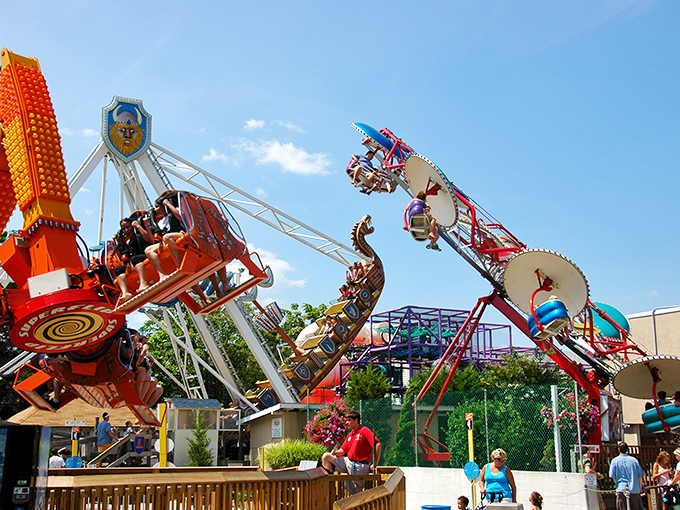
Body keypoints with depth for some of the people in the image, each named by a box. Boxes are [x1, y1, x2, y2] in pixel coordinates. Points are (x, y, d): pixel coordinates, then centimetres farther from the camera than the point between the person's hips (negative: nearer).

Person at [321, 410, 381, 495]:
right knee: (326, 457, 2)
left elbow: (378, 445, -23)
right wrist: (335, 452, -5)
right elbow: (342, 450, 20)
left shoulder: (364, 431, -11)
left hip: (359, 466, -8)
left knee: (354, 493, -7)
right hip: (348, 461, 8)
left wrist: (374, 464, -22)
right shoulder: (350, 434, 16)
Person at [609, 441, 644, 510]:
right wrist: (640, 489, 17)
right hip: (635, 491, 2)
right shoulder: (634, 460, 4)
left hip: (621, 490, -2)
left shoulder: (615, 461, -1)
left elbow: (613, 476, 1)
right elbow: (640, 477, 7)